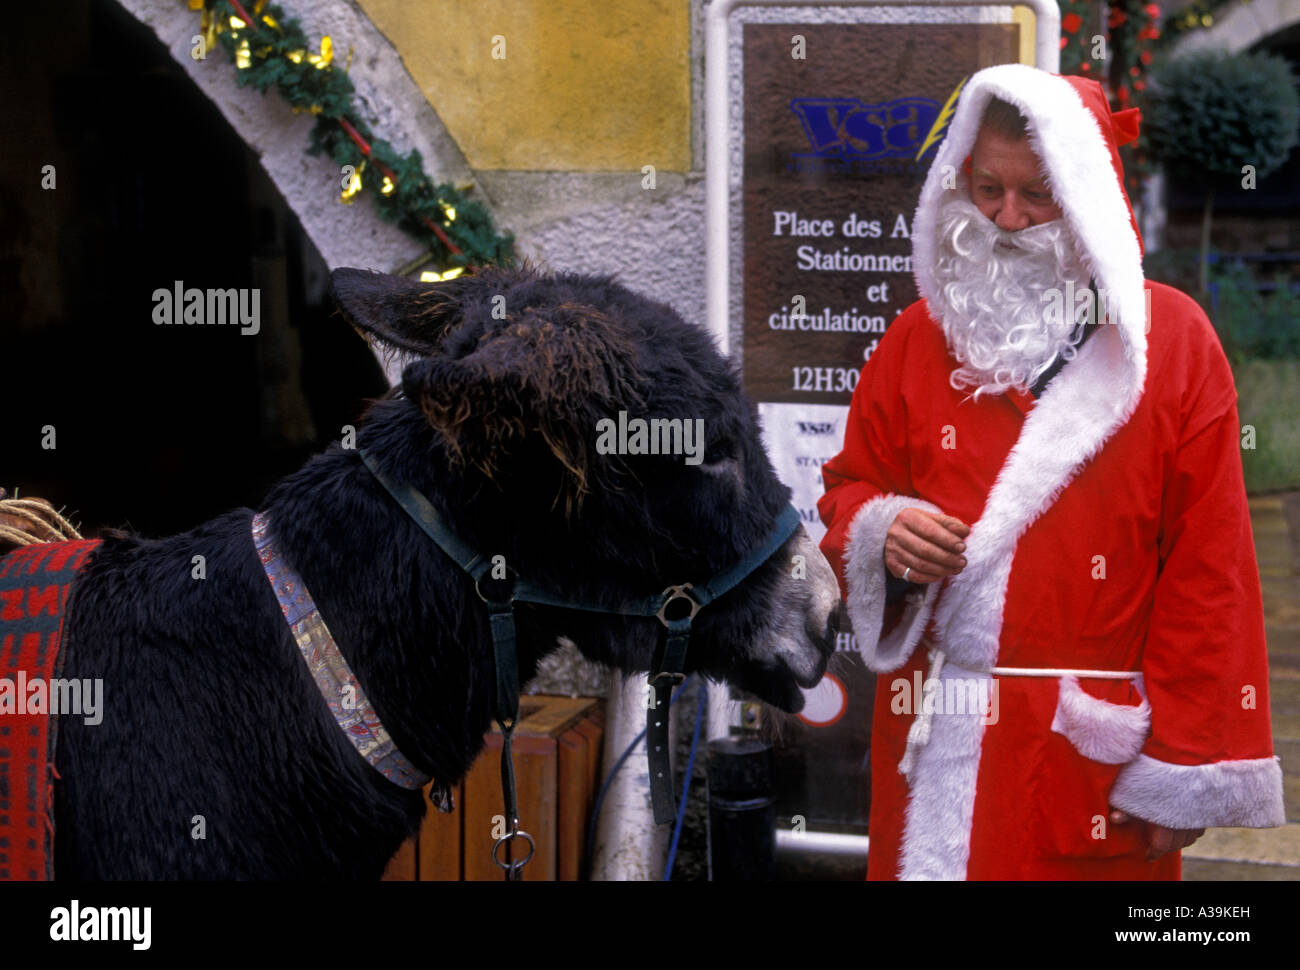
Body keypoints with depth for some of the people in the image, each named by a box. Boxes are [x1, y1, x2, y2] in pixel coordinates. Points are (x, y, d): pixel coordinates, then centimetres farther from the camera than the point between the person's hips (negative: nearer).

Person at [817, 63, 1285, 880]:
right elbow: (852, 487, 17)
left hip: (1099, 750, -2)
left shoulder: (1170, 342, -2)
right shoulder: (923, 336, 8)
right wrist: (881, 533, -8)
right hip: (935, 749, 2)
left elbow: (1209, 572, -4)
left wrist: (1184, 772, -7)